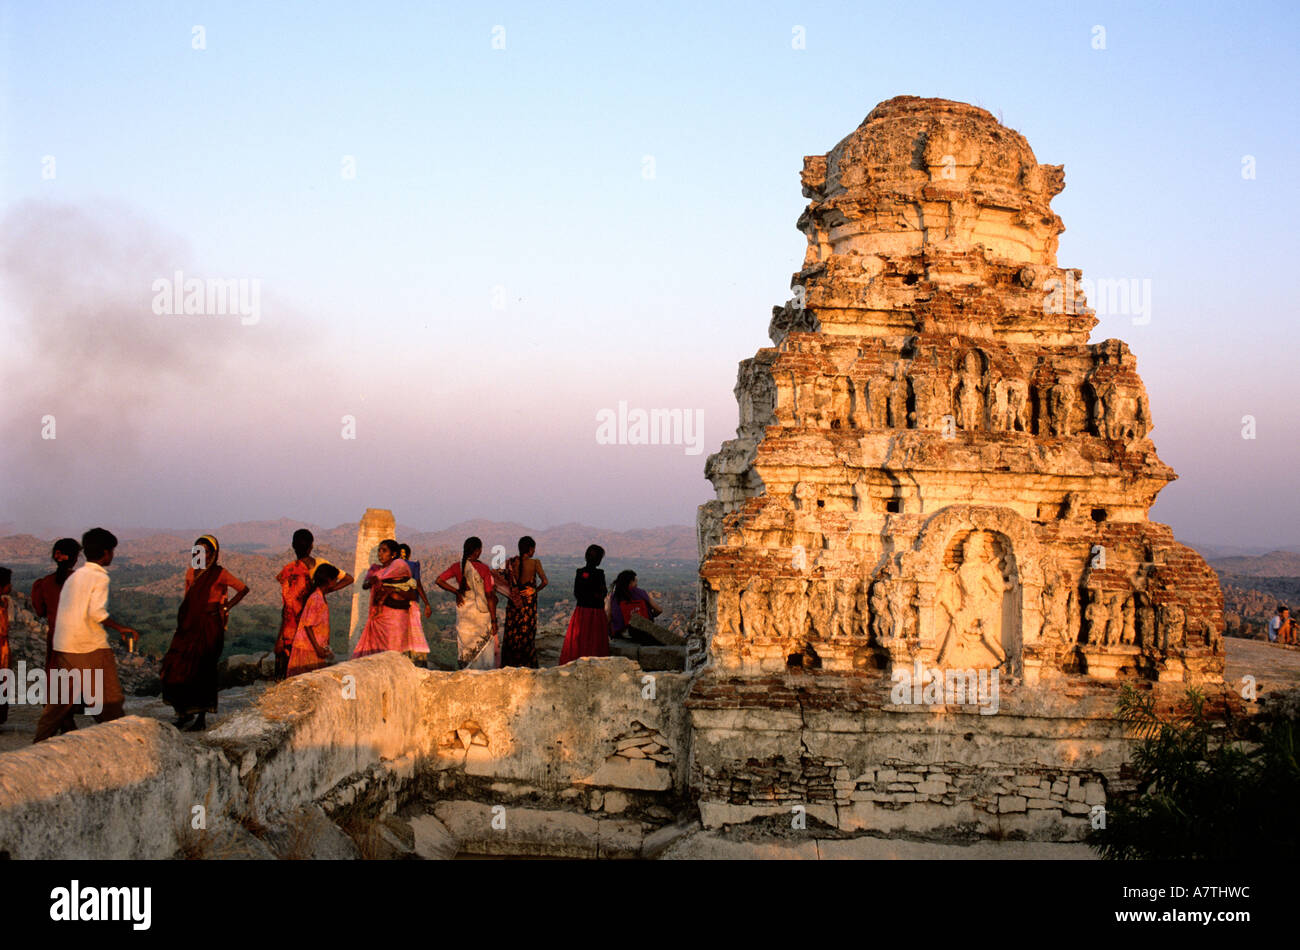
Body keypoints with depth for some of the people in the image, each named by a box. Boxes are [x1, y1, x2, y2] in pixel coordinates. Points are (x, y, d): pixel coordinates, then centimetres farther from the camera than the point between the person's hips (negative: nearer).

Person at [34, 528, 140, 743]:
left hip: (63, 645, 7)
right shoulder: (99, 577, -9)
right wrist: (122, 629, -11)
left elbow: (63, 610, 16)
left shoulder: (74, 576, 15)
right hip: (91, 646, -7)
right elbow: (97, 612, -20)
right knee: (108, 698, 2)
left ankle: (41, 740, 12)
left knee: (62, 698, 13)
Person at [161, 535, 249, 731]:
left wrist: (226, 607, -3)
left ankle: (201, 719, 6)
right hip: (190, 625, 5)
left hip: (209, 626, -5)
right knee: (175, 668, -2)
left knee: (201, 669, -4)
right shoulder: (191, 572, 11)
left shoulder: (219, 573, -5)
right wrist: (181, 623, 14)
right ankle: (184, 712, 13)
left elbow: (243, 589, 2)